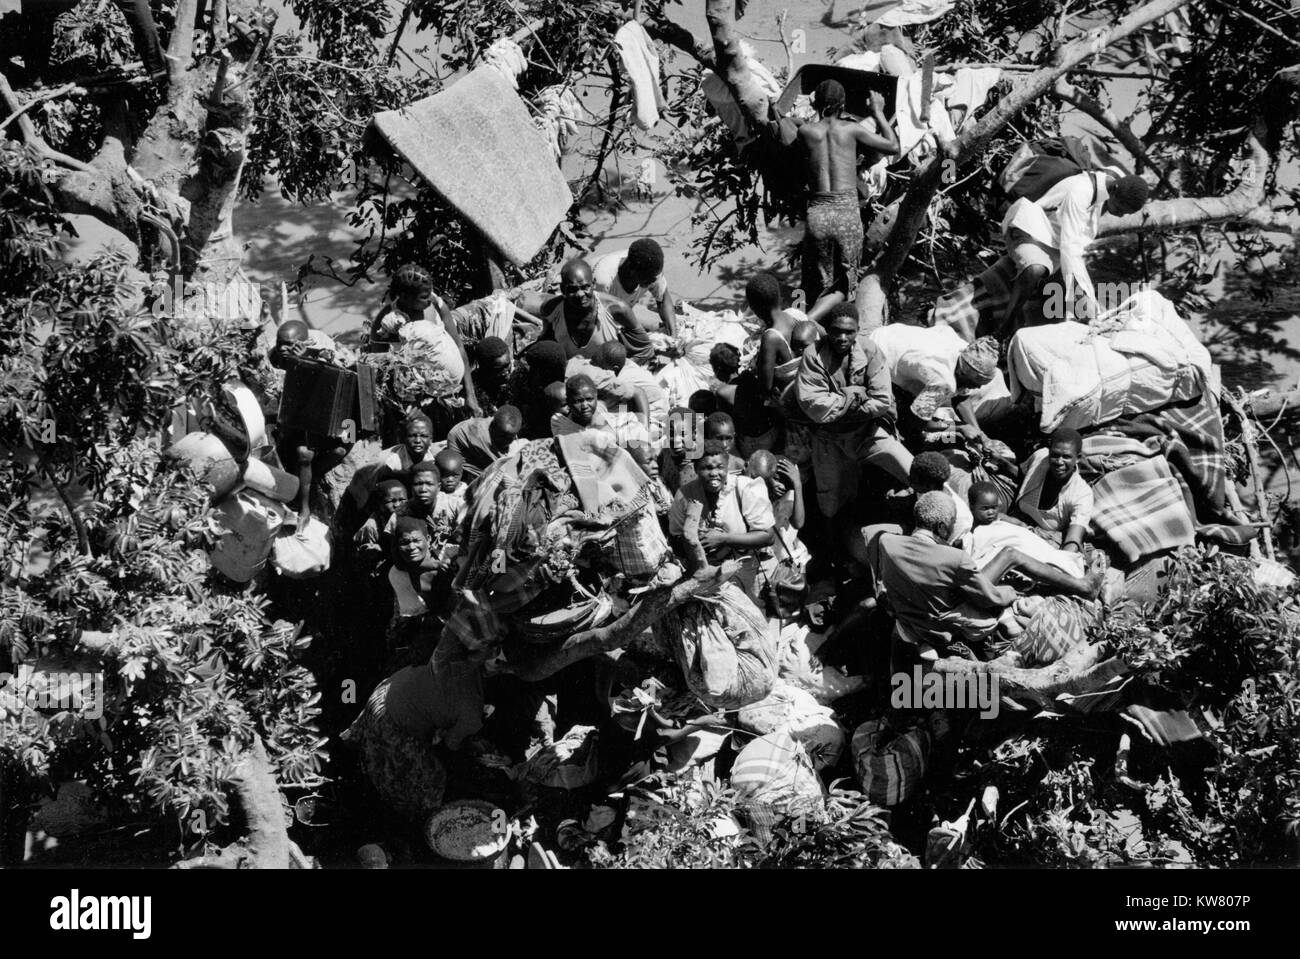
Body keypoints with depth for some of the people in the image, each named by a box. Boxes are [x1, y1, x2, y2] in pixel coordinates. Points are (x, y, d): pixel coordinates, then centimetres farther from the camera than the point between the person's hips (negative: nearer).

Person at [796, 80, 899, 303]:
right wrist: (878, 113, 20)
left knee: (816, 287, 10)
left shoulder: (805, 131, 3)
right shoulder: (851, 129, 0)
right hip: (847, 211, -1)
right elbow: (893, 147, 8)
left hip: (817, 212, 1)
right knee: (845, 285, 9)